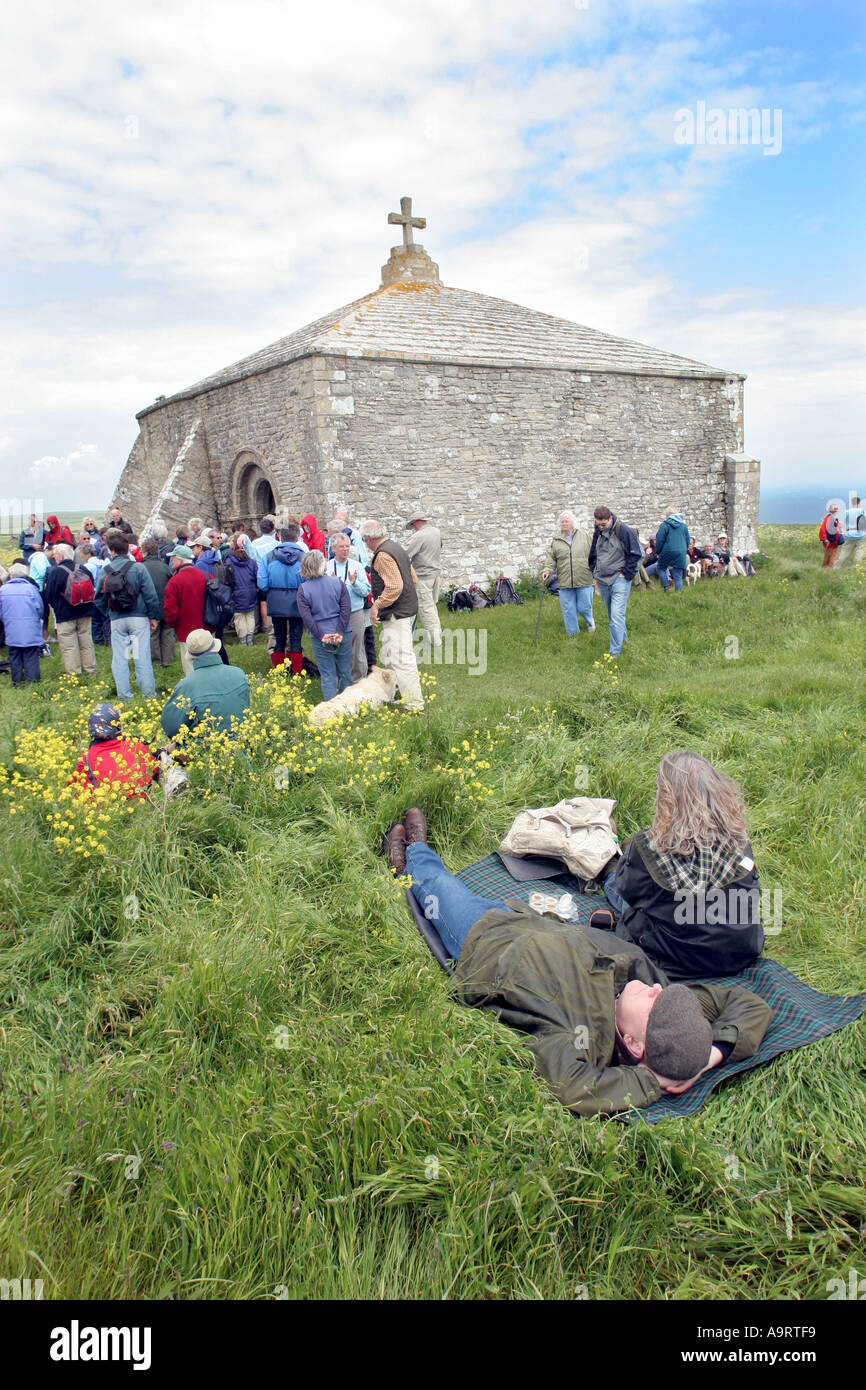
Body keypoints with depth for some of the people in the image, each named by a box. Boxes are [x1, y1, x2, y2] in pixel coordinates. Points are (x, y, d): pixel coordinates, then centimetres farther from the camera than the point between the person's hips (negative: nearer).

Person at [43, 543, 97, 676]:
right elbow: (93, 590, 10)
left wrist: (57, 607, 11)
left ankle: (73, 674, 4)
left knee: (69, 646, 2)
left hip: (65, 616, -5)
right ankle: (90, 671, 19)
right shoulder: (83, 569, 0)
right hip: (85, 615, 5)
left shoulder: (54, 572, -13)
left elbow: (49, 596, -8)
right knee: (86, 643, 13)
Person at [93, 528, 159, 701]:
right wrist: (153, 616, 1)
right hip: (138, 618, -2)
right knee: (142, 656, 3)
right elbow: (150, 595, -9)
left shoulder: (104, 571, -1)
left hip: (116, 620, 2)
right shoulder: (138, 568, -8)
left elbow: (98, 600, 4)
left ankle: (124, 695, 9)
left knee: (119, 657, 8)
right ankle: (148, 693, 6)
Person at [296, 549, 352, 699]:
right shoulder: (338, 583, -4)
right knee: (345, 671, 13)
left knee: (327, 674, 6)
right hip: (342, 635, 1)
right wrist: (340, 632, -9)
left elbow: (306, 616, -11)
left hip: (320, 639, -1)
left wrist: (321, 635, -9)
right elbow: (346, 609, -8)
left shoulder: (303, 589, -6)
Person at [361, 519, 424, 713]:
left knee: (401, 659, -9)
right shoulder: (396, 548, 15)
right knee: (388, 656, 22)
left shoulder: (383, 555, -16)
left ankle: (414, 705, -7)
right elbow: (413, 579, 20)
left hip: (396, 614, -11)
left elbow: (394, 586, -25)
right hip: (407, 609, 11)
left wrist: (377, 605, -17)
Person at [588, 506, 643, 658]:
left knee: (616, 615, -14)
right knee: (612, 615, 16)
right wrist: (595, 573, 13)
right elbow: (593, 555, 23)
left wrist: (625, 573, -9)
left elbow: (636, 554, -8)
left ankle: (615, 651, -12)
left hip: (619, 580, -7)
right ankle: (623, 637, 35)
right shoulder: (597, 533, 9)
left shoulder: (623, 531, -11)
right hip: (602, 581, 7)